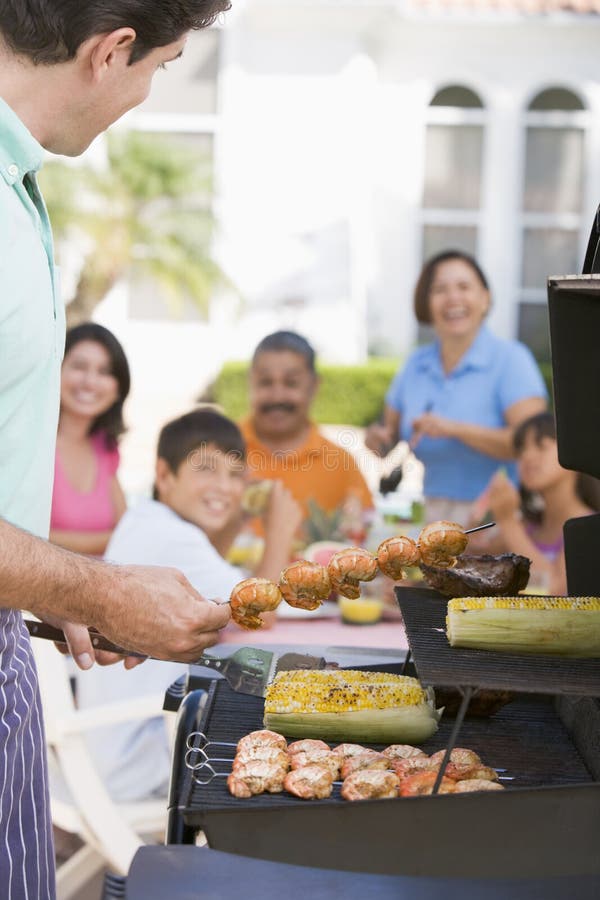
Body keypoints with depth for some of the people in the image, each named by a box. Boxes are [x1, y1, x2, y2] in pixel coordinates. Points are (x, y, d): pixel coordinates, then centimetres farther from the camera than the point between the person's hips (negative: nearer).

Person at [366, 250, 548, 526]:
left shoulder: (510, 359, -5)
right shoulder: (416, 365, 11)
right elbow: (391, 434, 21)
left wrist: (455, 429, -22)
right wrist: (379, 440, -2)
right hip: (434, 514, 4)